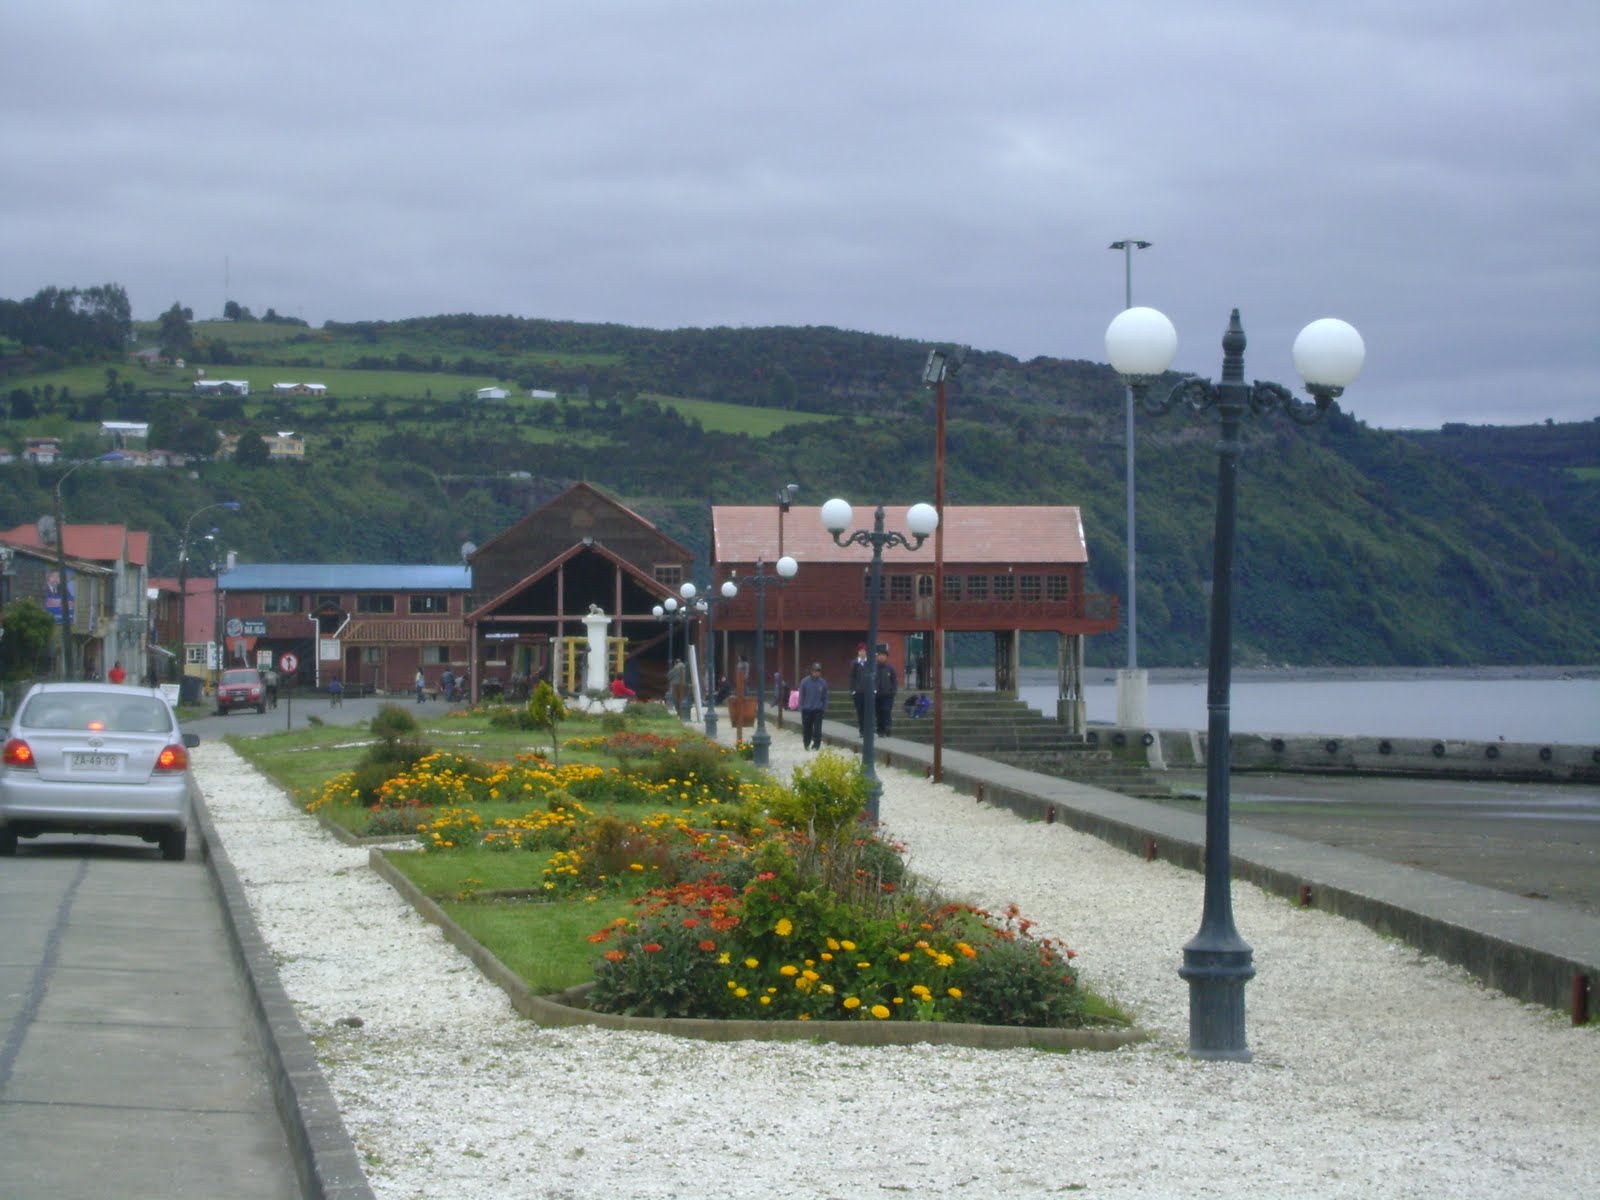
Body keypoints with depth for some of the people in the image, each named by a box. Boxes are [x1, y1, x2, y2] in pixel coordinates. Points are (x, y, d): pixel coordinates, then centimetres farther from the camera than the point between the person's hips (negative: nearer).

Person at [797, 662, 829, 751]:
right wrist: (801, 707, -2)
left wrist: (824, 708, 2)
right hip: (807, 709, 0)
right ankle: (806, 744, 26)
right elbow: (801, 696, 0)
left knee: (817, 729, -3)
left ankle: (816, 745, 2)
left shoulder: (823, 683, -1)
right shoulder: (805, 682, -5)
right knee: (807, 728, 10)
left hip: (818, 710, 0)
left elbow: (825, 697, 6)